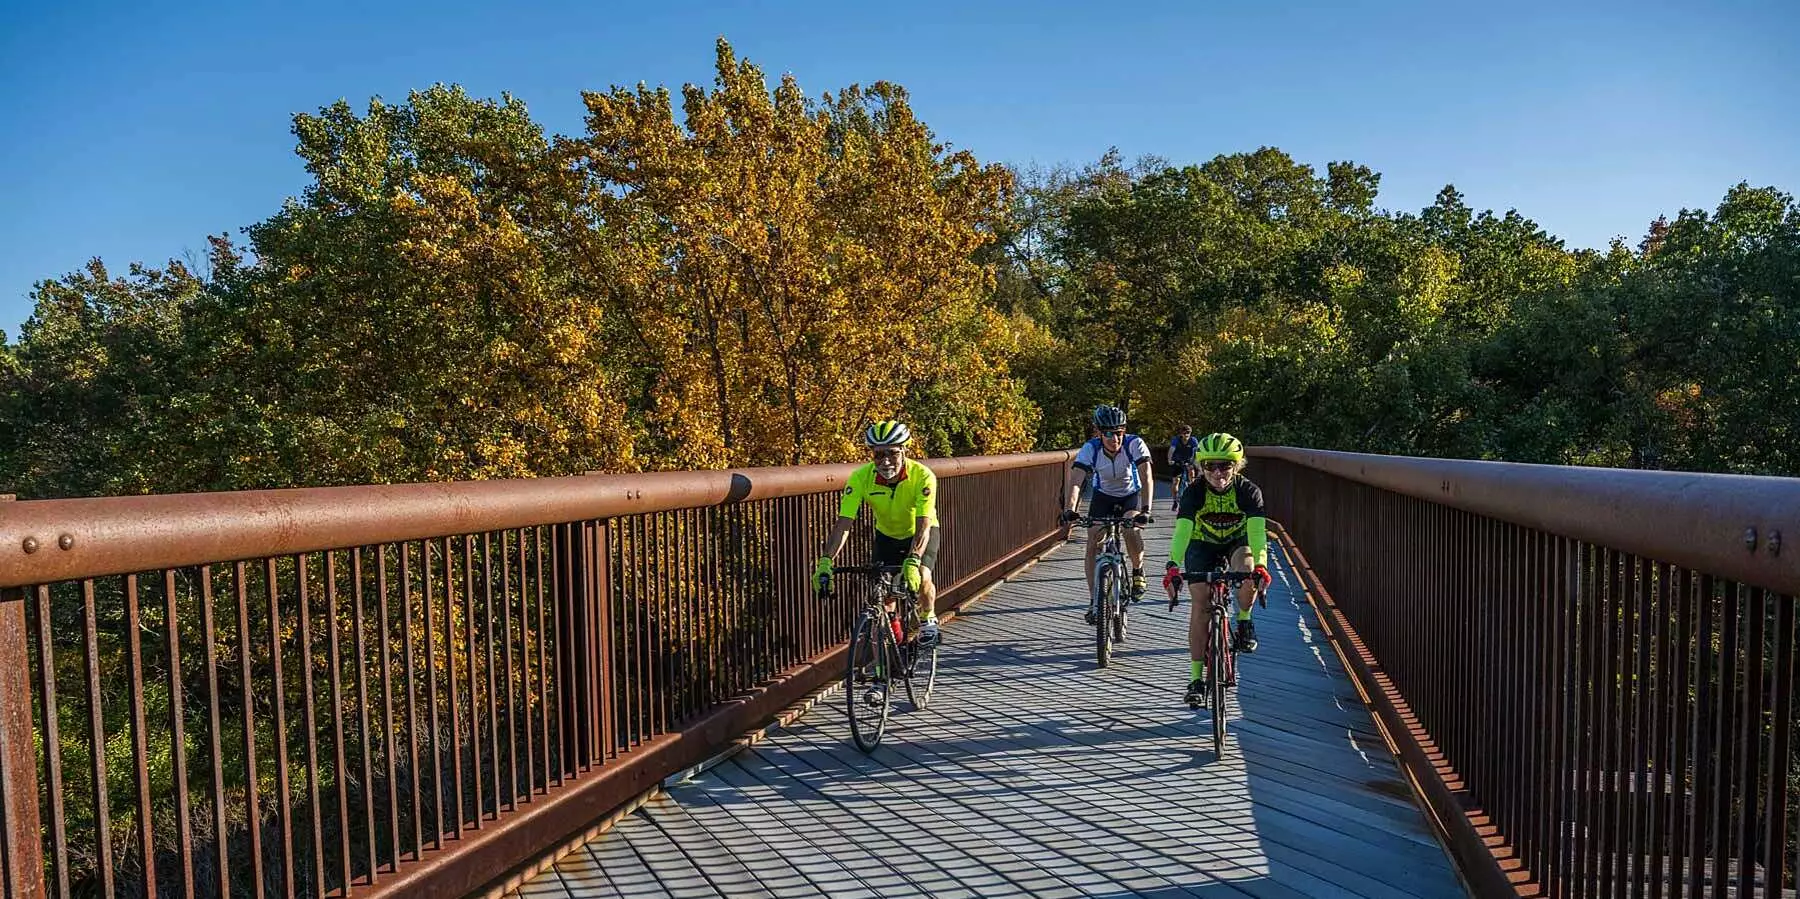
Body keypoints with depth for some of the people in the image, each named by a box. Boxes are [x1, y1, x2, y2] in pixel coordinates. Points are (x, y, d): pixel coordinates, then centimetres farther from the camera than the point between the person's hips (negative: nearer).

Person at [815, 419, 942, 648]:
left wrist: (912, 561, -56)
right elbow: (843, 524, -31)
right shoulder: (861, 478, -29)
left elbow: (923, 526, -39)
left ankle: (928, 619, 6)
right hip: (886, 534, 2)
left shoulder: (922, 476, -34)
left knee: (921, 577, -24)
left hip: (920, 532, -2)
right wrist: (825, 561, -45)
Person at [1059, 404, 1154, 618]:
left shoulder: (1135, 444, -28)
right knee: (1093, 545, -12)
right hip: (1102, 496, 1)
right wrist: (1069, 509, -52)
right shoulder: (1090, 449, -26)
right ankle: (1094, 600, -2)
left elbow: (1146, 478, -37)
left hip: (1131, 496, -1)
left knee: (1132, 530, -29)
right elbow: (1075, 481, -35)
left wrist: (1146, 510, -51)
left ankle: (1138, 571, 0)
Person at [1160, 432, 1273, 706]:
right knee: (1199, 604, -13)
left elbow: (1257, 530, -36)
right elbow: (1182, 530, -36)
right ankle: (1196, 678, -5)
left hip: (1238, 542, 0)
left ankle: (1244, 620, -4)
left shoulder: (1248, 490, -25)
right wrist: (1173, 567, -51)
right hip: (1203, 545, 0)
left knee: (1247, 570, -35)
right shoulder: (1194, 491, -24)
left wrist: (1260, 565, -54)